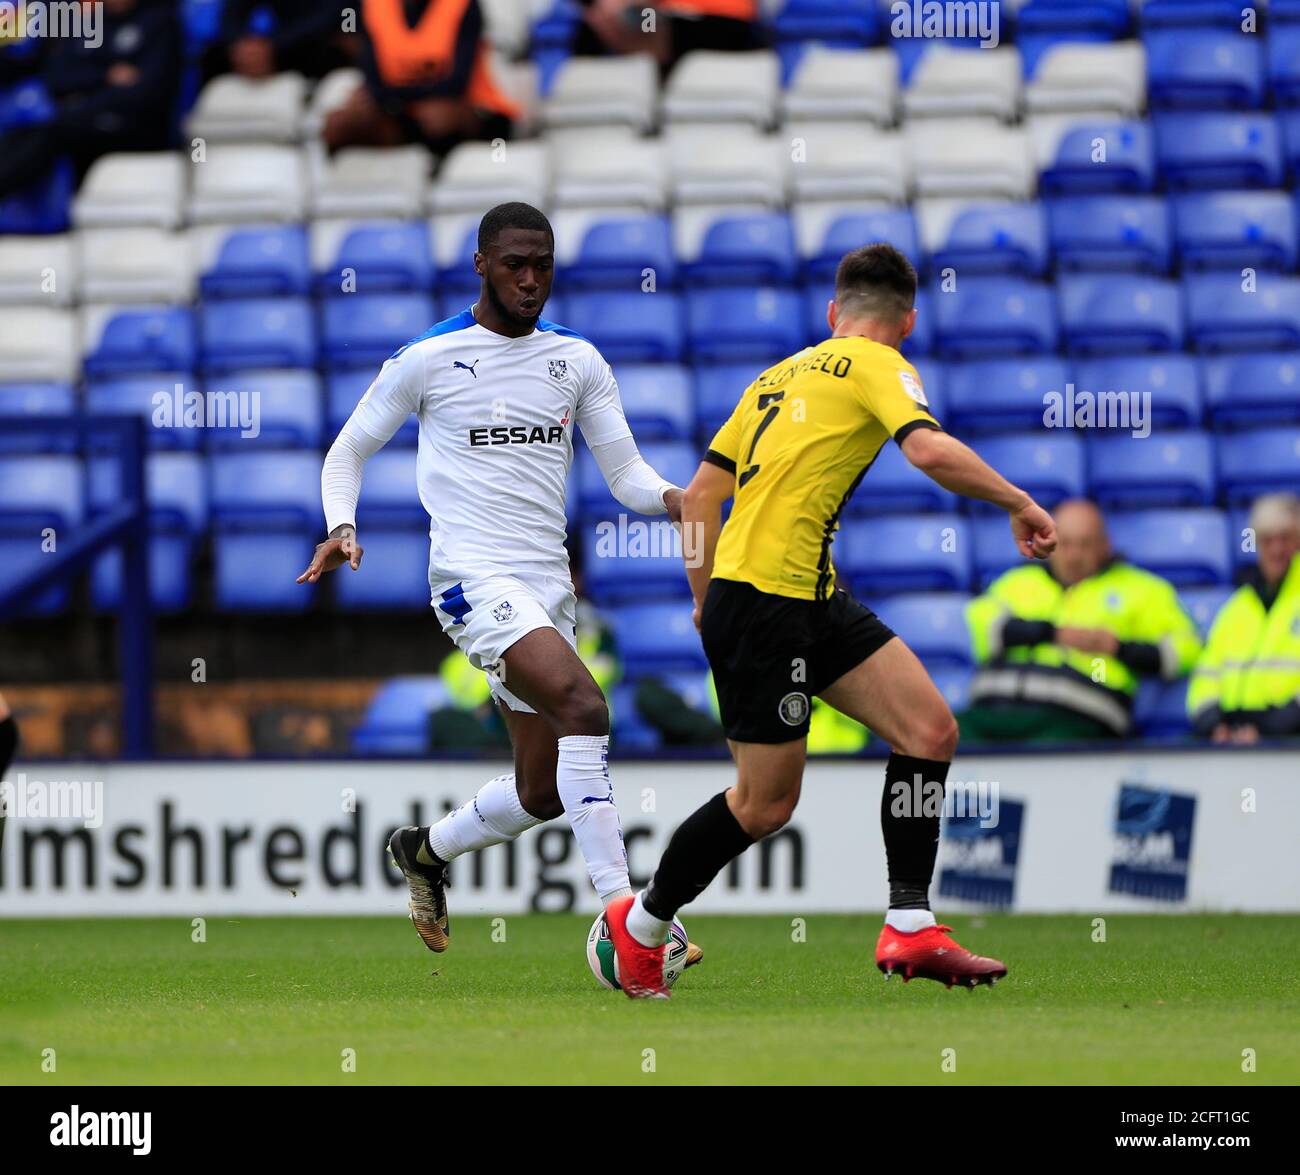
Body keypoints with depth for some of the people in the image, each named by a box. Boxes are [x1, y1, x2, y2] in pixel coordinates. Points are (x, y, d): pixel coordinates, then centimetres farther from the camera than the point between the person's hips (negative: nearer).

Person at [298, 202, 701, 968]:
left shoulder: (578, 361, 11)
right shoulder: (428, 358, -1)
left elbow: (626, 472, 9)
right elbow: (349, 452, 9)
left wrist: (672, 498, -14)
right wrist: (343, 528, -9)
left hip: (550, 584, 6)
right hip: (474, 579, -6)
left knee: (543, 792, 9)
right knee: (584, 704, -29)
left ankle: (425, 851, 39)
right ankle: (623, 909, -32)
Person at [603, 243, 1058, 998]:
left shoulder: (783, 375, 20)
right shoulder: (876, 366, -3)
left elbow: (702, 493, 20)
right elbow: (930, 450, -21)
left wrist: (705, 599, 26)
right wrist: (1020, 503, -11)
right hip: (766, 592, -9)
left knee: (930, 729, -1)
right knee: (768, 802, -1)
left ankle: (910, 927, -3)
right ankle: (641, 925, 17)